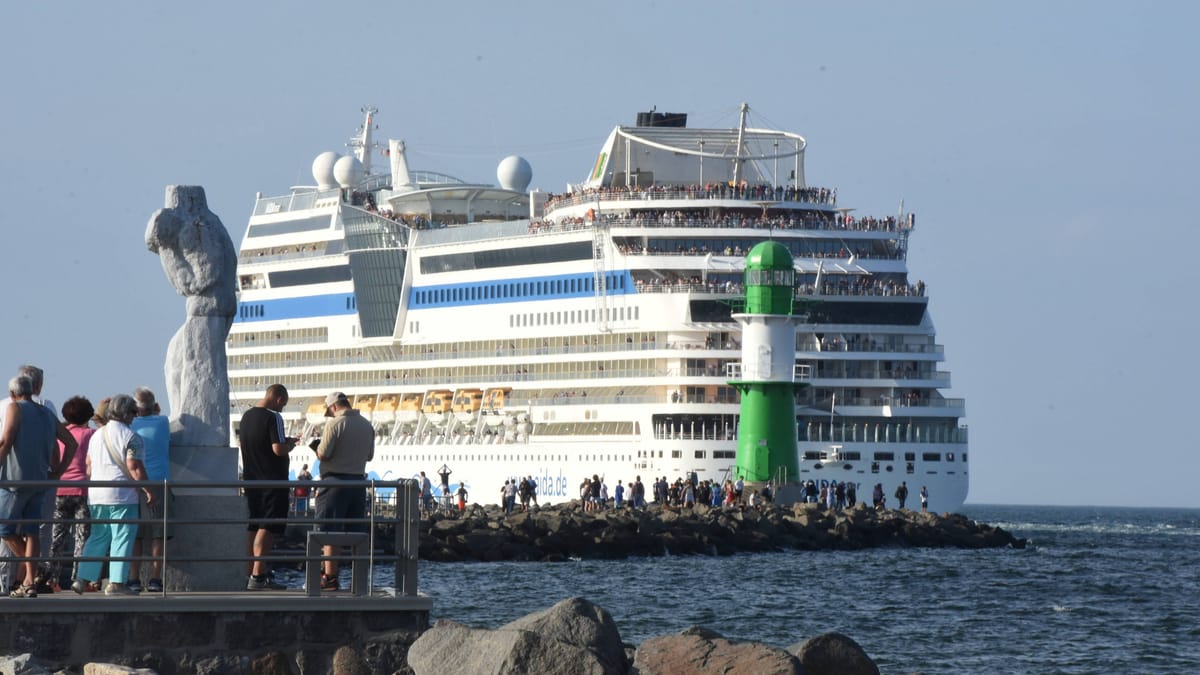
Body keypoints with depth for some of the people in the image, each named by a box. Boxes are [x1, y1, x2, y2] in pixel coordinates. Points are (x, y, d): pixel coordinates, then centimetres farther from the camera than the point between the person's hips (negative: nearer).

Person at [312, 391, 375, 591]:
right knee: (357, 532, 9)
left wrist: (318, 448, 6)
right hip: (359, 480, 6)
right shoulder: (367, 425, 9)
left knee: (329, 531, -3)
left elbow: (323, 454, -15)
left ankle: (330, 577, -7)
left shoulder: (335, 424, -12)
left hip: (335, 480, -6)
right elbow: (369, 455, 16)